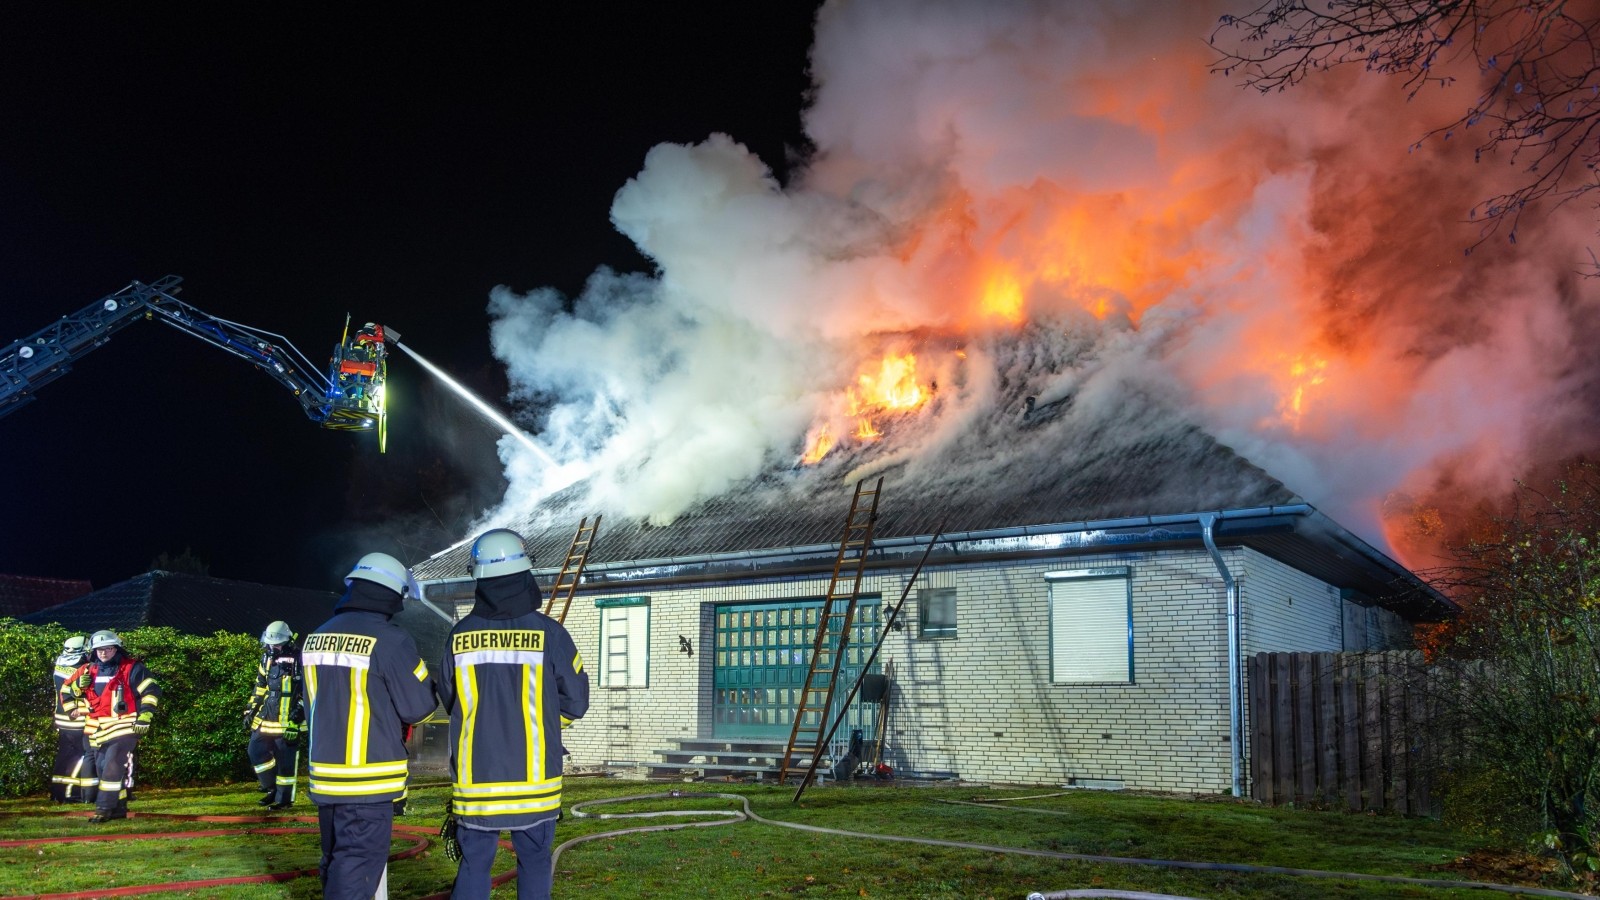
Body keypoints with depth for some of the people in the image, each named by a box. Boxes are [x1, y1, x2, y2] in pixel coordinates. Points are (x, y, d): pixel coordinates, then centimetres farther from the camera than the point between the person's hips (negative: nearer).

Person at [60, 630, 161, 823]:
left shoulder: (131, 669, -4)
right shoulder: (88, 671, 12)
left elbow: (152, 691, -5)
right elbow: (66, 689, 26)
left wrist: (144, 718, -11)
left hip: (123, 729, -7)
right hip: (98, 731, 7)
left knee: (112, 769, -14)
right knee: (103, 769, 10)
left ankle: (104, 808, -12)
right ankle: (118, 808, 19)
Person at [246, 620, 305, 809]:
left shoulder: (299, 660, -8)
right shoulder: (267, 659, 12)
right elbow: (260, 686, 22)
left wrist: (300, 709, -18)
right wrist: (251, 710, 17)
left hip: (288, 720, -7)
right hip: (266, 718, 7)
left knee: (286, 760, -1)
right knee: (256, 750, 2)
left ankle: (284, 798, 10)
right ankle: (273, 787, 17)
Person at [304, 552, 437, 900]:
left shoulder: (315, 638, 7)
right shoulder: (389, 640, -15)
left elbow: (313, 706, 15)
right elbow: (417, 706, -9)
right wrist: (430, 683, 10)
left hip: (326, 777, 7)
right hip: (369, 780, -7)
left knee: (336, 863, 19)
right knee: (356, 871, -3)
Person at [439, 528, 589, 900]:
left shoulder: (460, 635, -5)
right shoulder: (548, 632, -10)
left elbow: (449, 700, 6)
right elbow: (575, 702, -3)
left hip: (476, 779, 2)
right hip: (534, 778, -1)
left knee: (473, 865, 10)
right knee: (534, 865, 11)